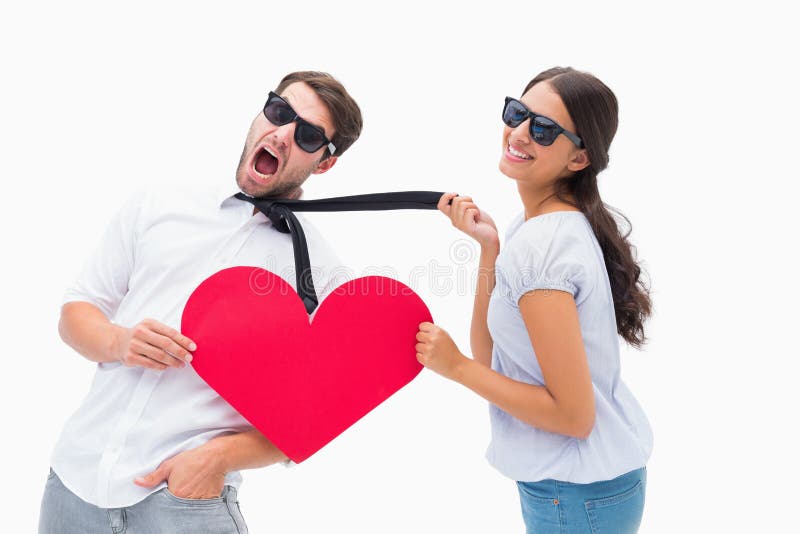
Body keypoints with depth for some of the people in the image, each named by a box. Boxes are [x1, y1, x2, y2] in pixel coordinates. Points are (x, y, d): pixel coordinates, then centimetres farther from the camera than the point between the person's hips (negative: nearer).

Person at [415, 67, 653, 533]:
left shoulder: (538, 247, -25)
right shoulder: (559, 224, 1)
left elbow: (574, 415, -24)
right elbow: (491, 355, 0)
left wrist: (456, 366, -18)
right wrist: (489, 247, -8)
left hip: (578, 494, -8)